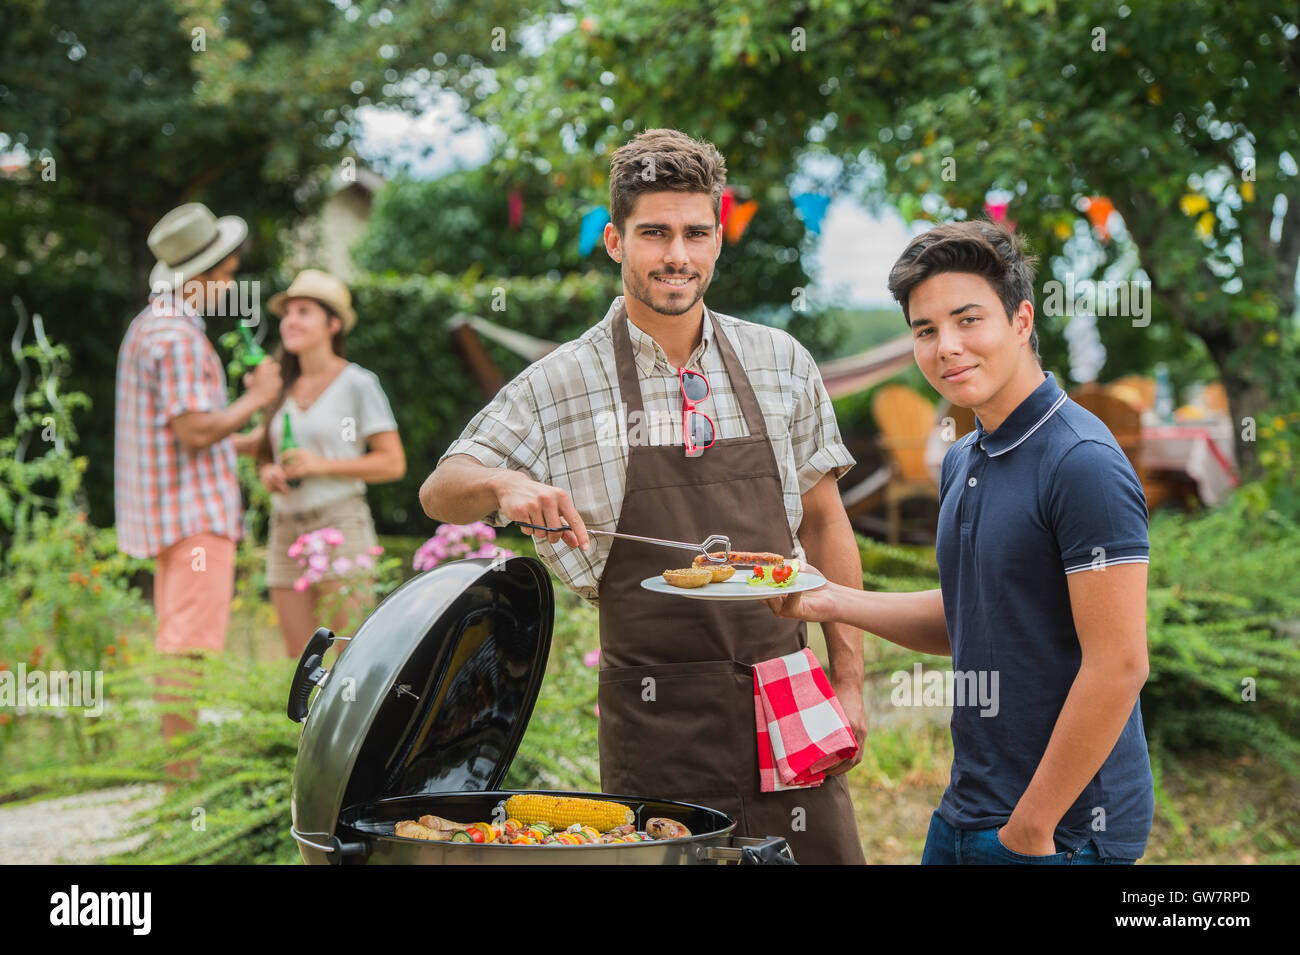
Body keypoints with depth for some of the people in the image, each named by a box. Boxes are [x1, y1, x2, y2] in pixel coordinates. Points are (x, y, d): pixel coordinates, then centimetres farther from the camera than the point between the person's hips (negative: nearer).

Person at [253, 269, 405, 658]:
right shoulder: (282, 388, 14)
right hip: (286, 530, 6)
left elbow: (393, 462, -6)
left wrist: (321, 465, -15)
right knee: (298, 659, 4)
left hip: (340, 526, -6)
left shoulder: (358, 384, -3)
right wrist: (268, 473, 0)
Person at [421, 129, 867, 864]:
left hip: (785, 697, 2)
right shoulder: (562, 384, 0)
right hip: (655, 714, -2)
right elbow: (440, 494, 3)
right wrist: (503, 484, -20)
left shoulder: (781, 364, 5)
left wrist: (849, 678, 6)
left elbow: (823, 522, 11)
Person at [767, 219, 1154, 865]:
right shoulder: (962, 461, 9)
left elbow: (1118, 666, -21)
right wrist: (832, 602, 8)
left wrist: (1030, 828, -17)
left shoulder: (1082, 464, -17)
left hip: (1063, 831, -8)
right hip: (962, 816, 8)